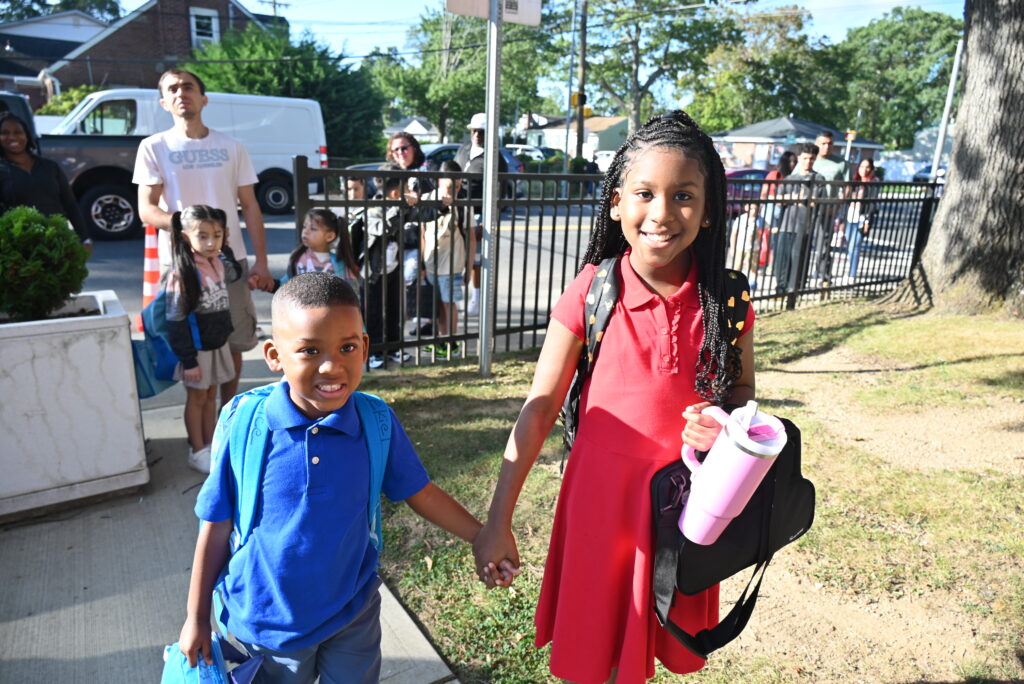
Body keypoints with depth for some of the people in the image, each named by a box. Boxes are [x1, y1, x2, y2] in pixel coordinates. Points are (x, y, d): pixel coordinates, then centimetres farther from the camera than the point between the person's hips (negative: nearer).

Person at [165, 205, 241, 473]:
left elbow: (235, 273, 26)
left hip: (218, 343, 6)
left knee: (211, 395, 17)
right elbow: (176, 321, -20)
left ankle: (210, 445, 31)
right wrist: (188, 360, -19)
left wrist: (226, 247, 13)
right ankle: (197, 451, 23)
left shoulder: (219, 263, -1)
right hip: (196, 348, -6)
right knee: (197, 398, 9)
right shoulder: (181, 274, -22)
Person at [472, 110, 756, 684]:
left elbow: (742, 388, 8)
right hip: (602, 491, -2)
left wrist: (723, 418, -17)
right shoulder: (593, 293, -15)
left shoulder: (725, 300, -9)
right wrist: (499, 521, -10)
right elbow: (540, 410, -11)